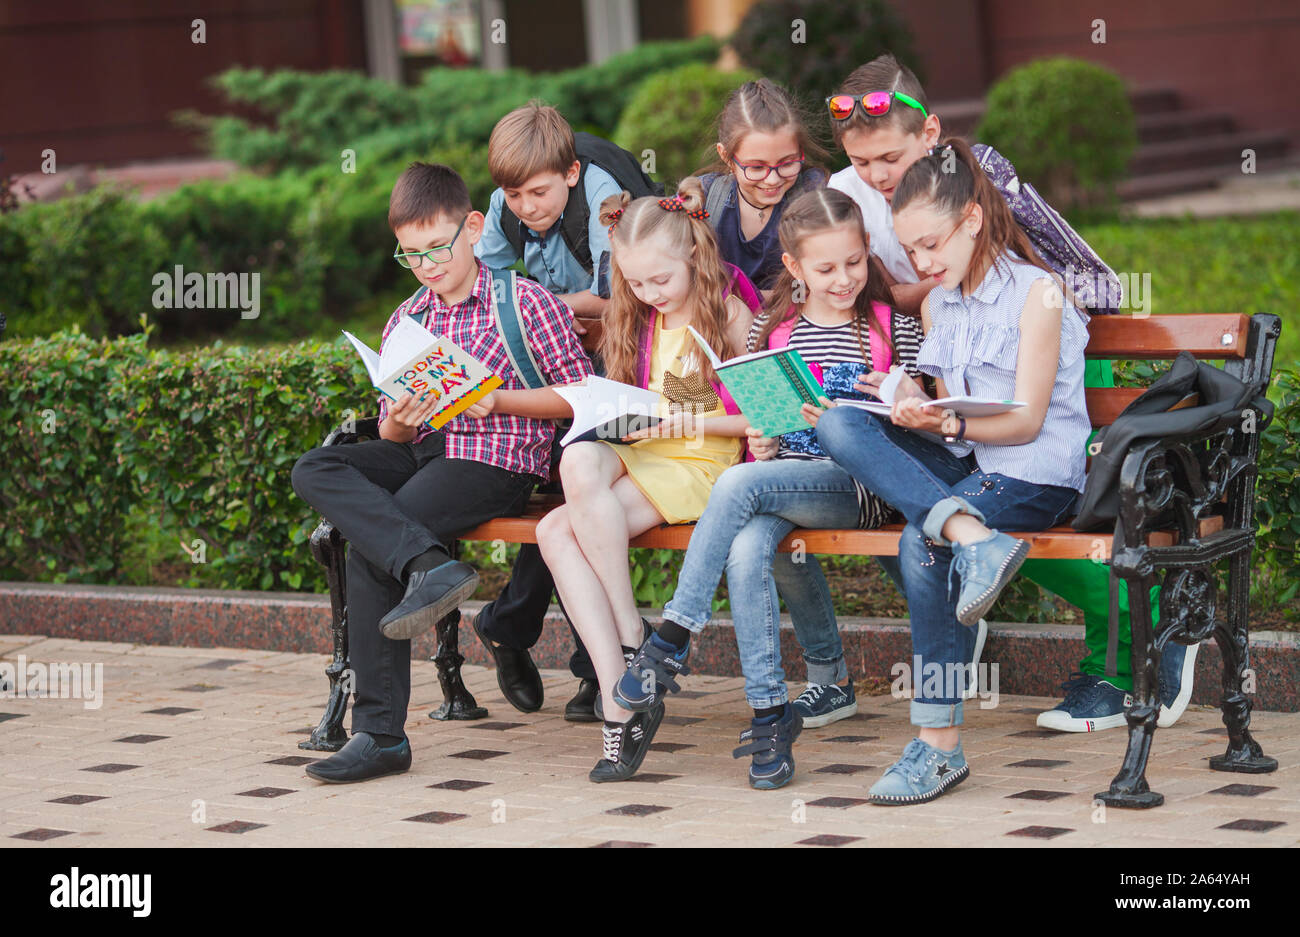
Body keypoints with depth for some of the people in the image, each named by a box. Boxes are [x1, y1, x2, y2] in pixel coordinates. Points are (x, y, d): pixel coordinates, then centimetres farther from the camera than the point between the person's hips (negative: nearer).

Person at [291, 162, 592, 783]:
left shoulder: (527, 303, 0)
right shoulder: (405, 322, 17)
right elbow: (391, 434, 18)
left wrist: (498, 400, -14)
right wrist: (398, 423, -7)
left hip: (494, 462, -7)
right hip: (422, 452, 7)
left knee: (369, 549, -23)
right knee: (315, 470, -20)